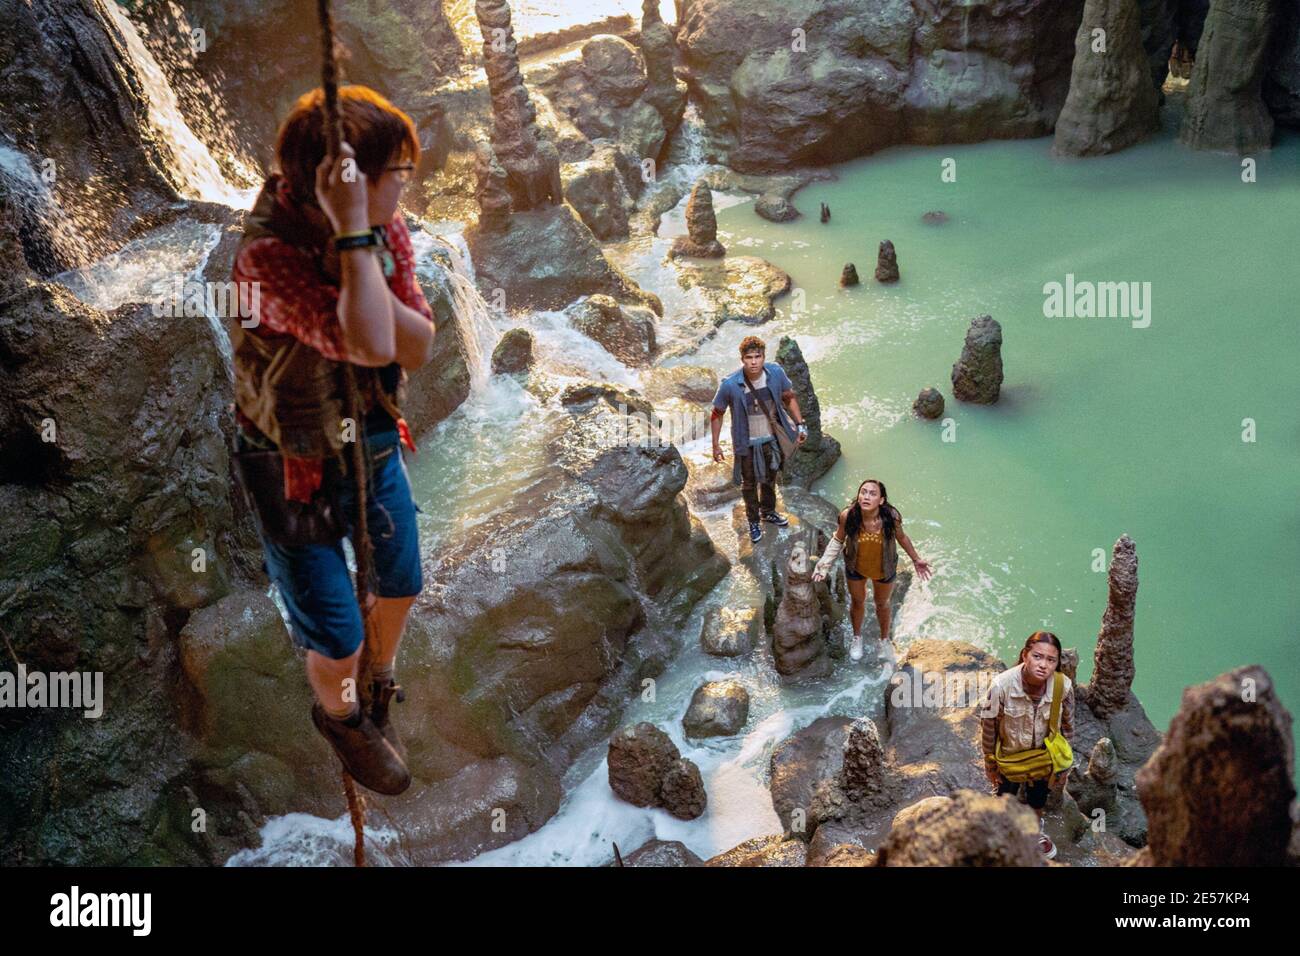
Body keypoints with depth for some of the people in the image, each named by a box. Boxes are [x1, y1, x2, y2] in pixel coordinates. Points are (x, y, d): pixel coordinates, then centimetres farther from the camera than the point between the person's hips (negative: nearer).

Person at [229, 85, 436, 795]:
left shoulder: (384, 230, -11)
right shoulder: (267, 256, -33)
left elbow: (420, 346, -14)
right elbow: (372, 345, -45)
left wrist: (364, 277, -29)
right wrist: (352, 232, -41)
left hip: (375, 443, 7)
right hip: (296, 470, -6)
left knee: (398, 587, 25)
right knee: (336, 643, 6)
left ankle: (378, 688, 58)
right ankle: (339, 715, 44)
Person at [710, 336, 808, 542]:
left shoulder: (776, 373, -20)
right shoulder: (730, 385, -28)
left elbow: (789, 397, -1)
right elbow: (717, 414, -14)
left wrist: (800, 425, -2)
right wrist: (716, 446, -10)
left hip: (771, 439, 3)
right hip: (746, 443, -3)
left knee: (770, 478, 27)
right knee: (750, 483, 19)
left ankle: (768, 512, 54)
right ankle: (754, 521, 43)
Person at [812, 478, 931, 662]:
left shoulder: (891, 517, -32)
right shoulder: (848, 516, -32)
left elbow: (902, 538, -11)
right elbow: (838, 540, -12)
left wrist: (916, 559, 0)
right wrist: (824, 564, -14)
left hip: (884, 569, 0)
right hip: (856, 568, 0)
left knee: (882, 603, 26)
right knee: (857, 601, 26)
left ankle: (885, 639, 55)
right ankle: (857, 637, 56)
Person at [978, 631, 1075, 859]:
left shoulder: (1064, 686, -28)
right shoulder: (1001, 685, -36)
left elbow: (1067, 727, -8)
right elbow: (988, 727, -19)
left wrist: (1063, 766, 3)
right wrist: (991, 765, -6)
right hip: (1009, 755, -2)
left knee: (1038, 798, 29)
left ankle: (1036, 832, 62)